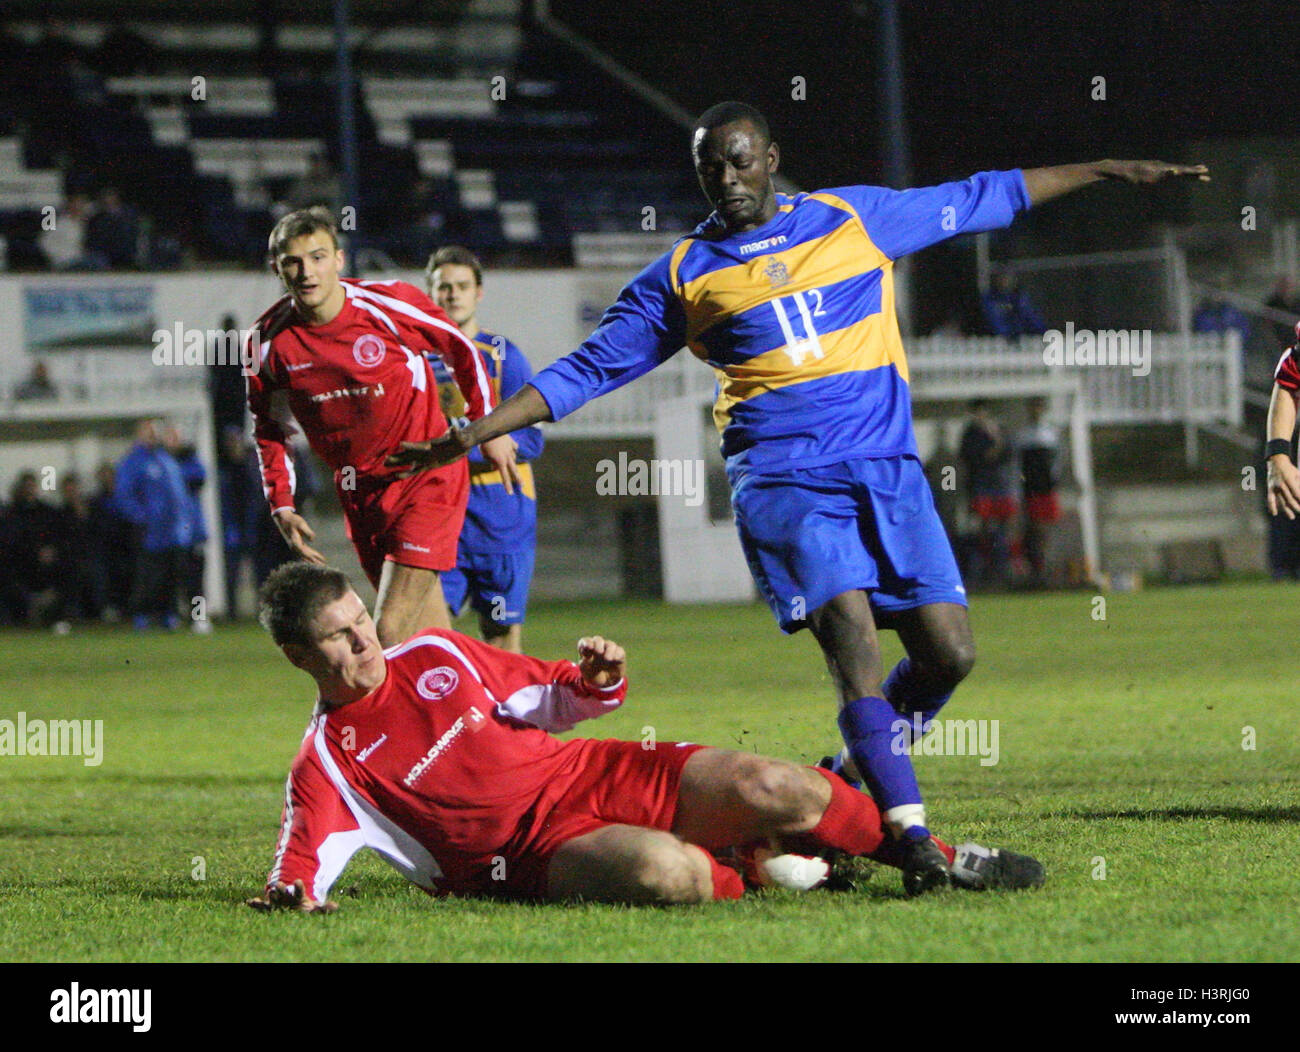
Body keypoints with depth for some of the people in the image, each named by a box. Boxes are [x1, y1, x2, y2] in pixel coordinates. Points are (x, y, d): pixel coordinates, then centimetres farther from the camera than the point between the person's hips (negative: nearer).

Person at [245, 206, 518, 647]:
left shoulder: (390, 305, -16)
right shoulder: (269, 342, -7)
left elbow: (462, 350, 2)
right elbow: (267, 428, 10)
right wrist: (281, 505, 1)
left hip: (428, 480, -4)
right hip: (359, 491, 4)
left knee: (392, 636, -15)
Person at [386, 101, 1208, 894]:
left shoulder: (854, 217, 12)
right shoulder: (683, 274, 9)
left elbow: (979, 199, 21)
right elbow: (588, 370, 13)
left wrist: (1109, 172, 23)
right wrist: (469, 435, 6)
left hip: (888, 469, 3)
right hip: (784, 481, -3)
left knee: (949, 652, -8)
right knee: (854, 640, -22)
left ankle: (856, 779, 16)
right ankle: (913, 836, -26)